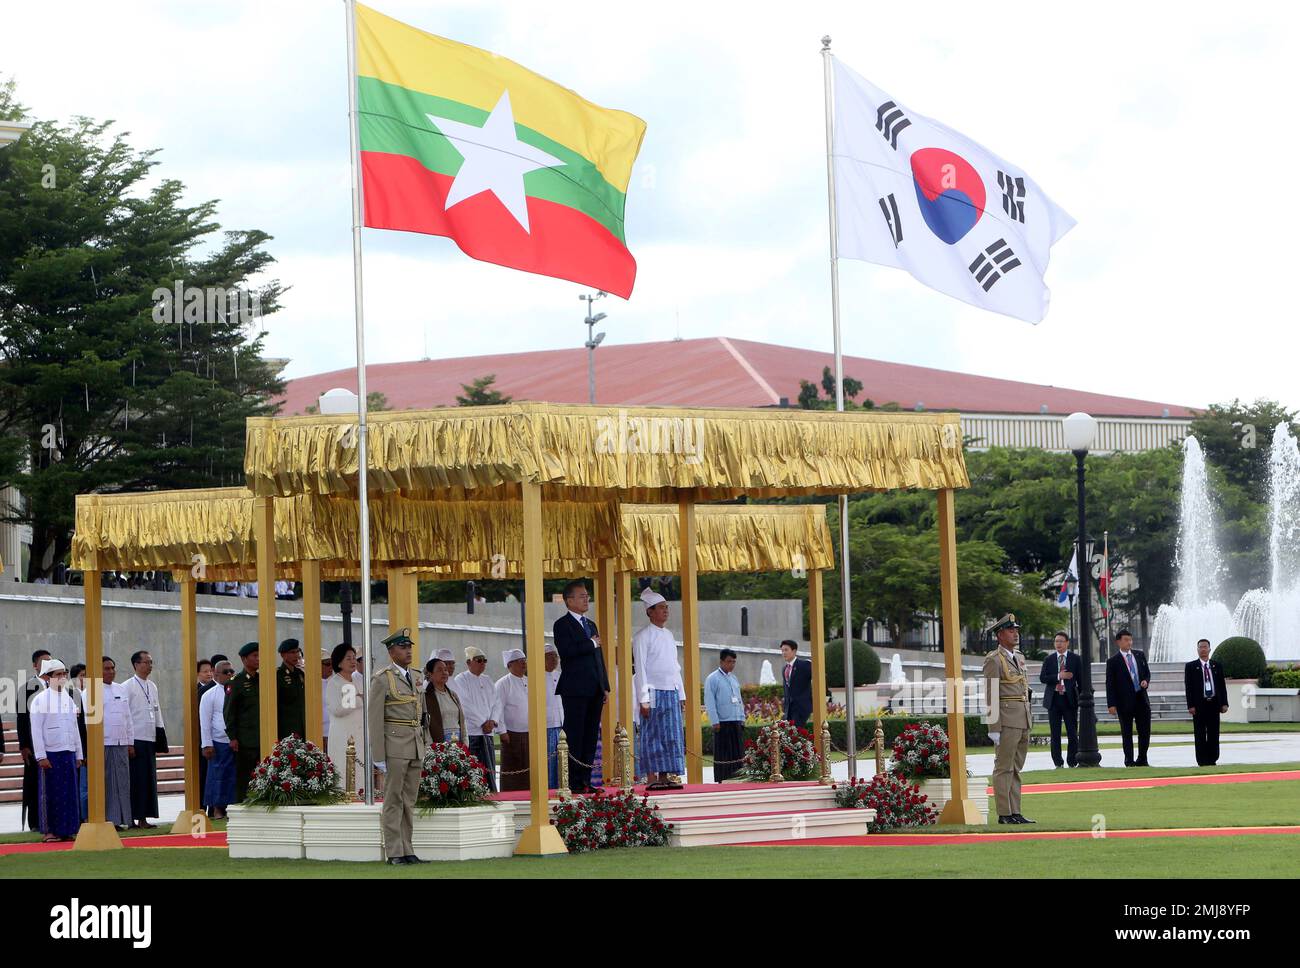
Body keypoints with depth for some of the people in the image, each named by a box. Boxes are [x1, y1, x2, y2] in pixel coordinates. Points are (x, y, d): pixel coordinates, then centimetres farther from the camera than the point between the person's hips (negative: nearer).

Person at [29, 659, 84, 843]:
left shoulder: (69, 699, 13)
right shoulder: (40, 700, -4)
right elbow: (36, 730, -7)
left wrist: (79, 755, 14)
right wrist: (41, 756, -13)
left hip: (69, 752, 5)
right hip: (50, 753, -5)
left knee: (70, 793, 4)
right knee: (50, 793, -1)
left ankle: (68, 830, 10)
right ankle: (49, 831, 4)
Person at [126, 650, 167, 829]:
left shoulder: (152, 687, 16)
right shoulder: (128, 687, -6)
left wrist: (160, 738, 15)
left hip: (150, 739, 7)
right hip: (136, 739, -7)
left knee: (149, 779, 6)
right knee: (137, 779, -7)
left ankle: (143, 818, 10)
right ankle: (133, 818, -4)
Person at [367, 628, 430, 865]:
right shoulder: (382, 679, -5)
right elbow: (375, 719, -9)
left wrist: (425, 745, 13)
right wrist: (379, 756, -13)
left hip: (416, 746, 7)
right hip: (395, 746, -7)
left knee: (410, 801, 8)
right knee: (393, 801, -4)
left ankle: (407, 850, 11)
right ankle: (394, 852, -2)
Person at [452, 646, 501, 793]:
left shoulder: (488, 681, 20)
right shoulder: (460, 680, 0)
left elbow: (495, 703, 15)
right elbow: (466, 705, -9)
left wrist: (492, 721, -3)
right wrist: (483, 723, -10)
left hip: (487, 732, 6)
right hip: (470, 732, -6)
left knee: (489, 770, 2)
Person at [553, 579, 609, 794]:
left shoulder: (591, 625, 21)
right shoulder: (562, 625, -4)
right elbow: (566, 651, -21)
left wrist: (605, 686, 15)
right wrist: (591, 644, -10)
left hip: (594, 689, 8)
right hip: (575, 689, -8)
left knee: (591, 736, 7)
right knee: (574, 736, -6)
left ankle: (586, 780, 10)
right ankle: (574, 782, -6)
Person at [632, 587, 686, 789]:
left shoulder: (668, 635, 16)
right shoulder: (643, 636, -6)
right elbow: (639, 669, -9)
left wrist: (681, 695, 15)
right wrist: (643, 699, -15)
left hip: (672, 692, 7)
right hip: (653, 693, -7)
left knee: (671, 736, 4)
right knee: (652, 737, -5)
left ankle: (664, 777, 7)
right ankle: (651, 779, -4)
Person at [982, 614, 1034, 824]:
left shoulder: (1019, 657, 18)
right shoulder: (994, 660, -8)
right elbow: (991, 695, -12)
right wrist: (994, 727, -17)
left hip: (1023, 719, 8)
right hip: (1007, 718, -8)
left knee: (1016, 768, 9)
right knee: (1004, 768, -6)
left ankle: (1015, 813, 11)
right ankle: (1004, 814, -5)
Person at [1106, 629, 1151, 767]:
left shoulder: (1140, 656, 10)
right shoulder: (1113, 661, -4)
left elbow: (1147, 672, 20)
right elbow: (1110, 684, -5)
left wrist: (1146, 681, -4)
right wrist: (1111, 704, -10)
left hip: (1141, 699, 4)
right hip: (1125, 701, -4)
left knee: (1145, 731, 4)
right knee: (1127, 733, 2)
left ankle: (1142, 760, 16)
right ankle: (1129, 761, 9)